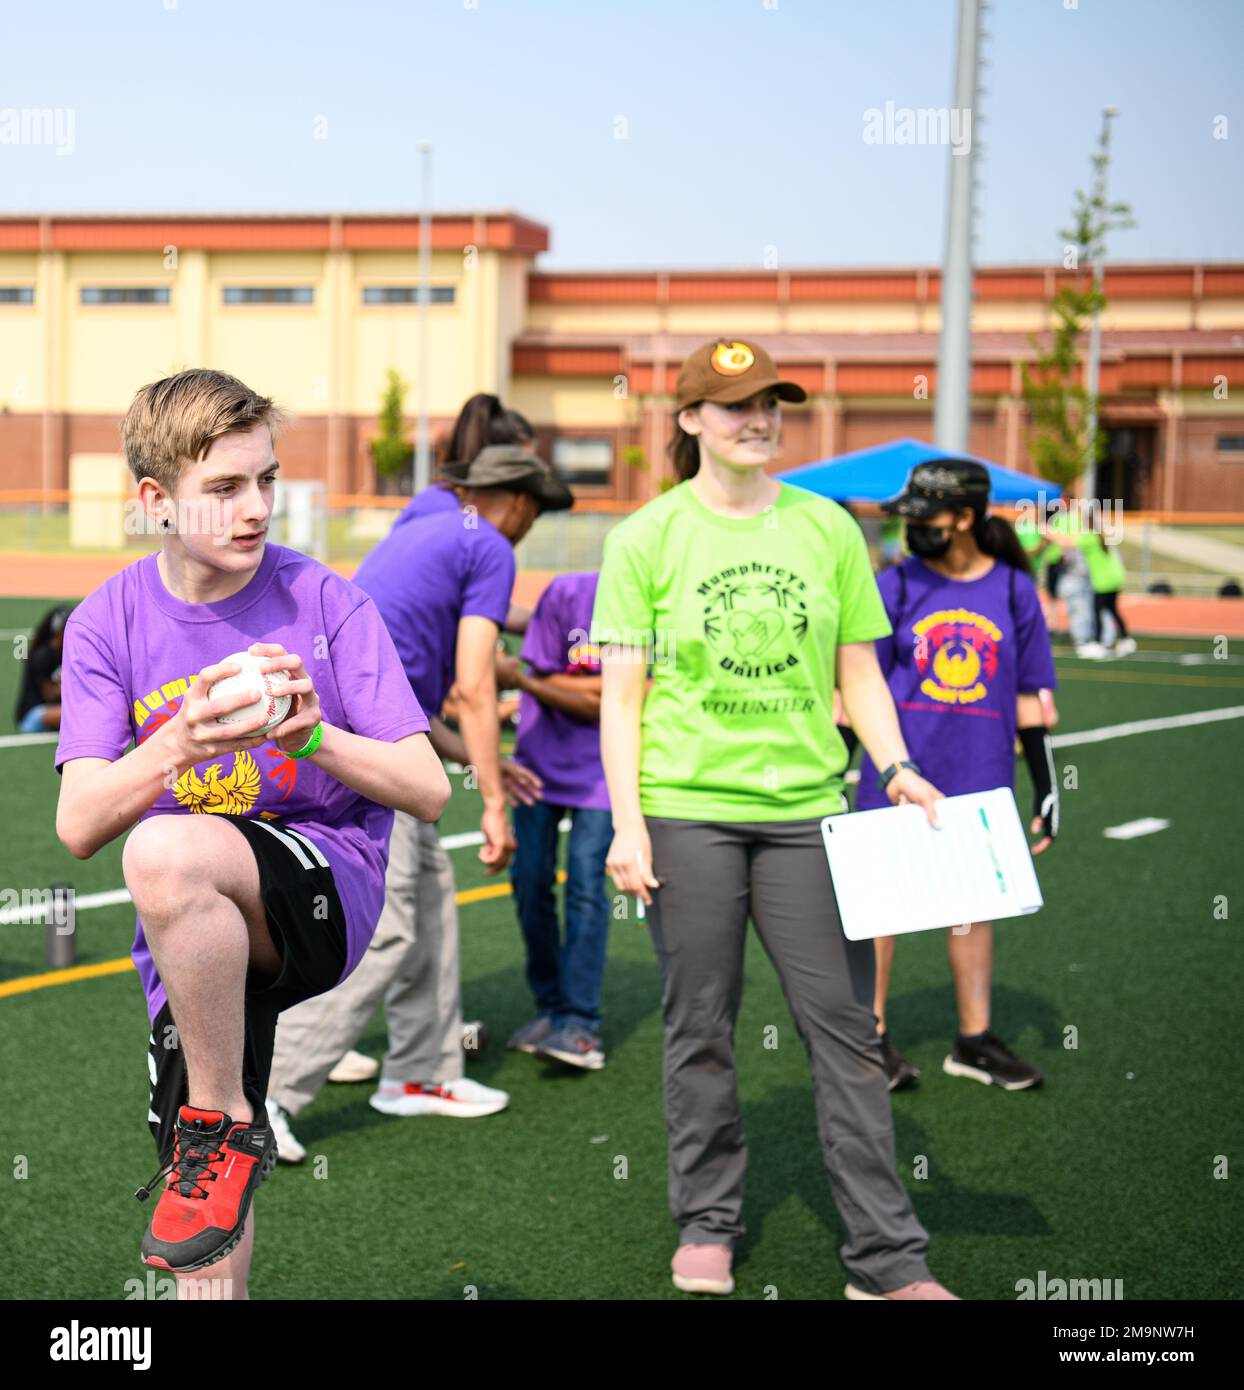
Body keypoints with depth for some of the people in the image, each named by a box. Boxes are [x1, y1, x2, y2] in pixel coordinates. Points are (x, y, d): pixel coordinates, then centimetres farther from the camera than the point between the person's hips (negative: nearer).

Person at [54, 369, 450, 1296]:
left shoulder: (325, 602, -7)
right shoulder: (109, 624, -2)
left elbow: (428, 792, -8)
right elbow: (78, 827, -11)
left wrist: (314, 738, -26)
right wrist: (177, 745, -29)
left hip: (331, 883, -3)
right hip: (194, 941, 4)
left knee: (164, 851, -34)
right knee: (209, 1234, 5)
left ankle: (224, 1123, -17)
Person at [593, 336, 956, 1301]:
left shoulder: (827, 527, 9)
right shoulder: (646, 538, 2)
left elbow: (859, 673, 12)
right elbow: (622, 695, 1)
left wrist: (896, 767, -3)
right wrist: (627, 821, -7)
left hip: (806, 806, 2)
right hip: (687, 812, -2)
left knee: (847, 1025, 1)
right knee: (700, 1028, 7)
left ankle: (888, 1259, 7)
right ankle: (708, 1225, 25)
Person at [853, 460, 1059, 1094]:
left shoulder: (1014, 590, 2)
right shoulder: (895, 586, 0)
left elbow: (1029, 697, 7)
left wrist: (1046, 787, 7)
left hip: (979, 779, 1)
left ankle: (975, 1041, 22)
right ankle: (872, 1036, 18)